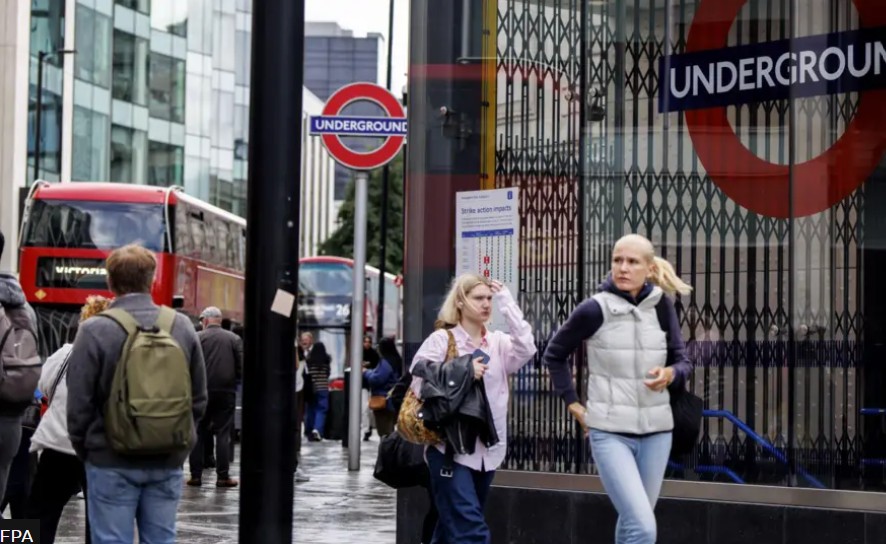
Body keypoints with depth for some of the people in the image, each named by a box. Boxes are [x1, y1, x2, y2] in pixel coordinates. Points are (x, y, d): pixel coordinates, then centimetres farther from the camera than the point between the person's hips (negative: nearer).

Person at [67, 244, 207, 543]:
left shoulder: (94, 331, -10)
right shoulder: (182, 326, 1)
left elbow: (79, 403, -7)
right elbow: (198, 397, 8)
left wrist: (84, 449, 8)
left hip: (113, 461, -3)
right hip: (167, 461, 4)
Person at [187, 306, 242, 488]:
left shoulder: (197, 338, -4)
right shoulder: (234, 339, 2)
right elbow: (241, 366, -2)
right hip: (226, 392, 1)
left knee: (198, 434, 7)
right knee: (223, 434, 4)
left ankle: (196, 475, 6)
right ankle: (223, 476, 1)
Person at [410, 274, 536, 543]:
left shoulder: (498, 342, 9)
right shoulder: (441, 340, -3)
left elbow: (526, 349, -11)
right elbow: (419, 386, -8)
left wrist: (506, 301, -7)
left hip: (487, 449, 5)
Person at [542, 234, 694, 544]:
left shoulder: (662, 306, 0)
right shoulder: (595, 309, -8)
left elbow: (683, 361, 8)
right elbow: (554, 355, 7)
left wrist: (670, 374, -14)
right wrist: (573, 404, 2)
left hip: (656, 431, 4)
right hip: (610, 432, -4)